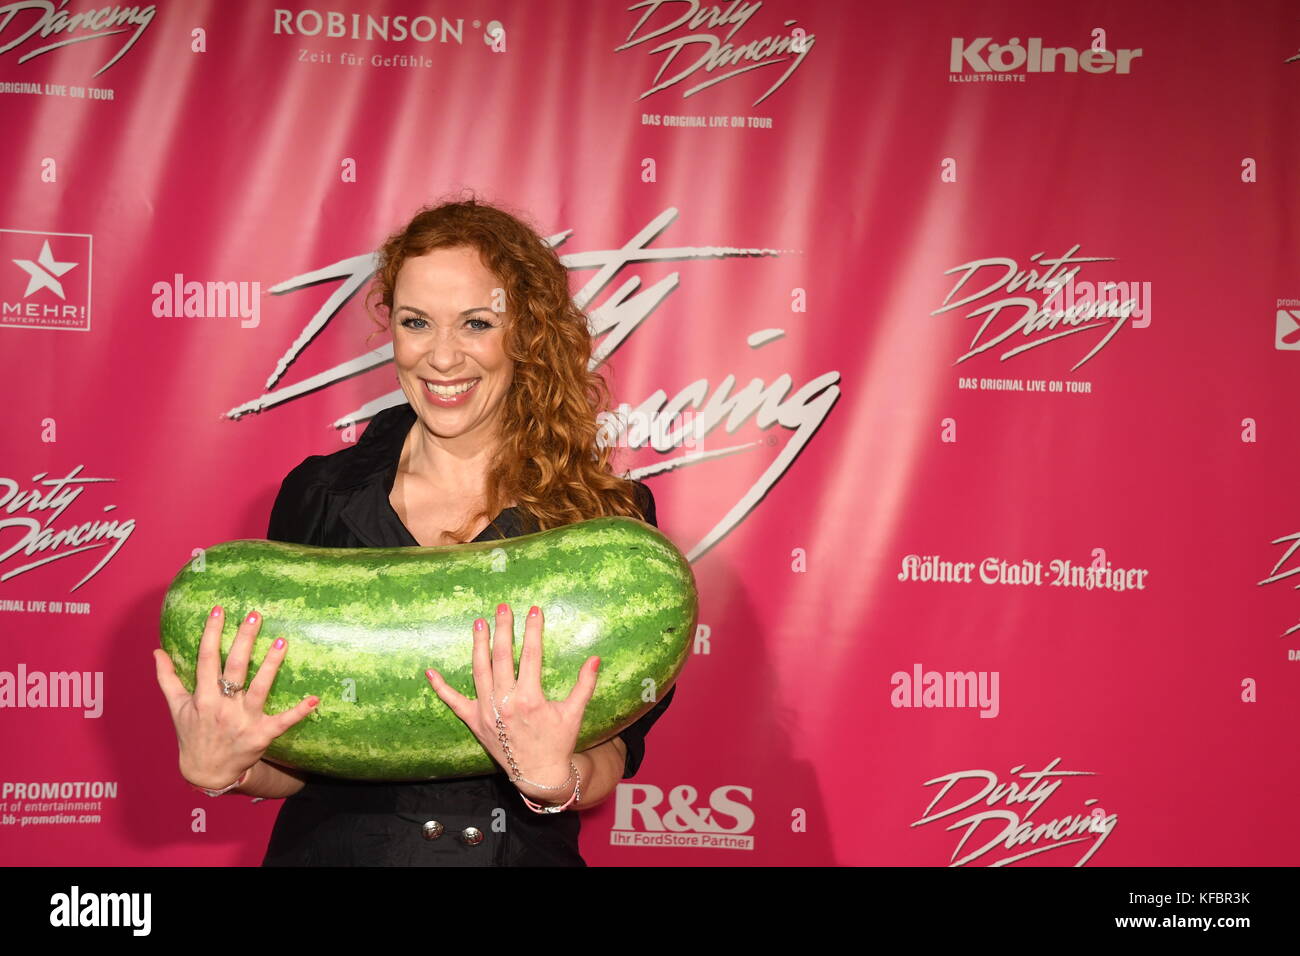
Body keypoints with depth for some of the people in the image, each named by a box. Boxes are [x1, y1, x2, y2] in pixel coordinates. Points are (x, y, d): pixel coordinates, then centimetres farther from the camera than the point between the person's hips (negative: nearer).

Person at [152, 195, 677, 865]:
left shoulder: (607, 515, -5)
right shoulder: (318, 495, -2)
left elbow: (616, 750, -6)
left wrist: (556, 778, -25)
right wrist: (224, 769, -17)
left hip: (523, 852, -1)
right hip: (334, 846, 1)